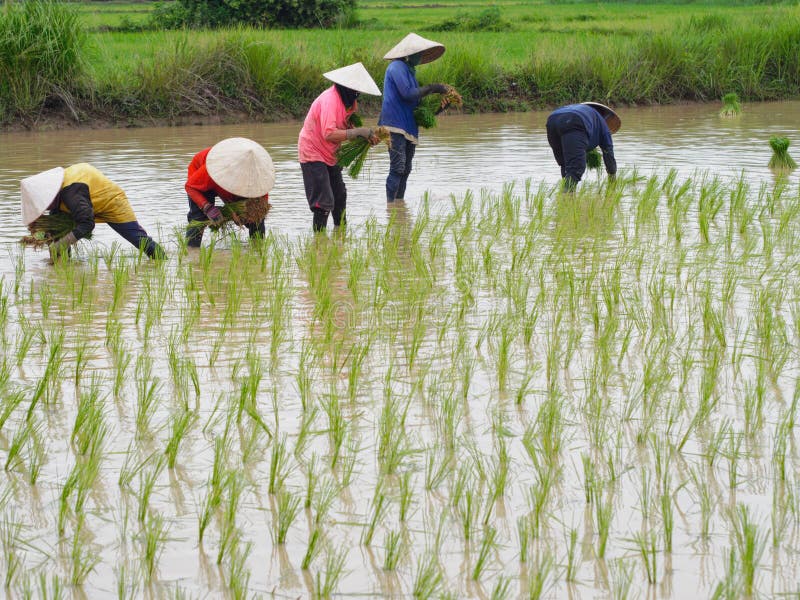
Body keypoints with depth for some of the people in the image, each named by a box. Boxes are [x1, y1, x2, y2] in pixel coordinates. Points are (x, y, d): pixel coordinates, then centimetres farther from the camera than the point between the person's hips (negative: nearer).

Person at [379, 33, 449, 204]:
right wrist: (431, 88, -13)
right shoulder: (397, 67, -10)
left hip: (408, 127, 10)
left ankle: (399, 202, 17)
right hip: (396, 125, -10)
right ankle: (390, 205, -14)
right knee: (397, 168, -14)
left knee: (405, 170, 12)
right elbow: (408, 93, -21)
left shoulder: (408, 69, 21)